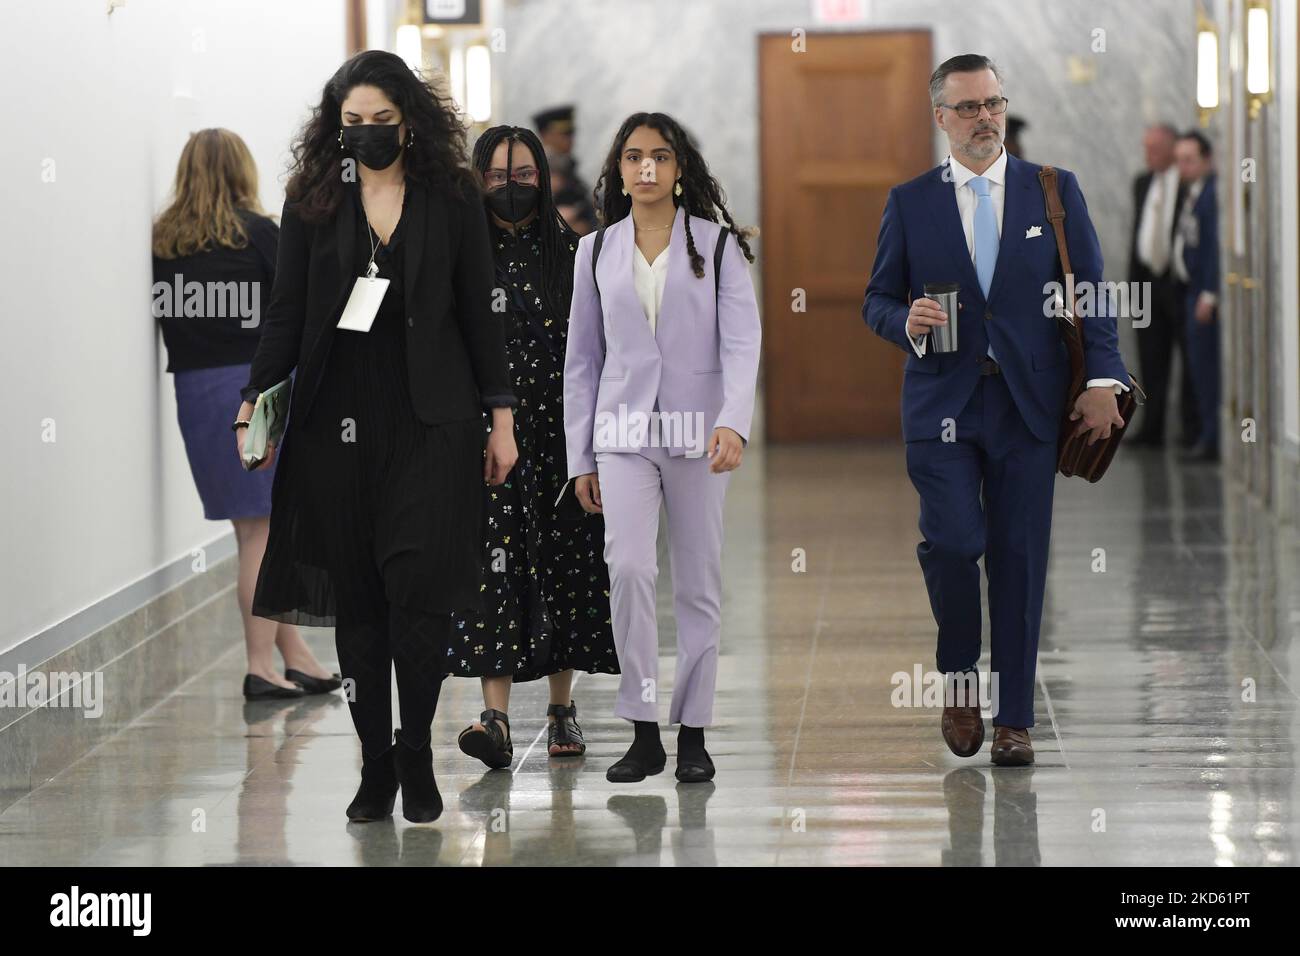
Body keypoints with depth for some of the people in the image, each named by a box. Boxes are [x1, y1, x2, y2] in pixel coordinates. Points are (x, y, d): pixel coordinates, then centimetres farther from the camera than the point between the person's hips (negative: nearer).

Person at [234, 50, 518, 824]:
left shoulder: (452, 199, 4)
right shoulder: (312, 203, 7)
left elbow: (480, 314, 7)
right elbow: (287, 315, 7)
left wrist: (501, 417, 4)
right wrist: (257, 398, -6)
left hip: (430, 420, -2)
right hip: (337, 421, 2)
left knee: (418, 586, -11)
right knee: (356, 599, 3)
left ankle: (415, 757, 4)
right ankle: (376, 765, 12)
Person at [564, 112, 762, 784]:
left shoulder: (717, 244, 3)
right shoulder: (596, 251, 10)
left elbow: (741, 341, -6)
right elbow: (582, 358, 13)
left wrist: (734, 423, -22)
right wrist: (581, 457, 9)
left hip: (697, 431, -1)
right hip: (623, 432, 1)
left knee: (698, 583, 4)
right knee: (628, 567, -17)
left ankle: (693, 734, 13)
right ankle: (643, 732, -10)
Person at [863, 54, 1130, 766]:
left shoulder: (1055, 191, 8)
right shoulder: (910, 203, 8)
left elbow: (1091, 291, 6)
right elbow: (877, 300, 12)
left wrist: (1103, 379, -4)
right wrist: (907, 323, -11)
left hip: (1028, 404, 1)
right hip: (941, 402, 0)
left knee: (1020, 557, 0)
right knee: (953, 539, -15)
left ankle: (1014, 718, 9)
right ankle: (959, 675, 11)